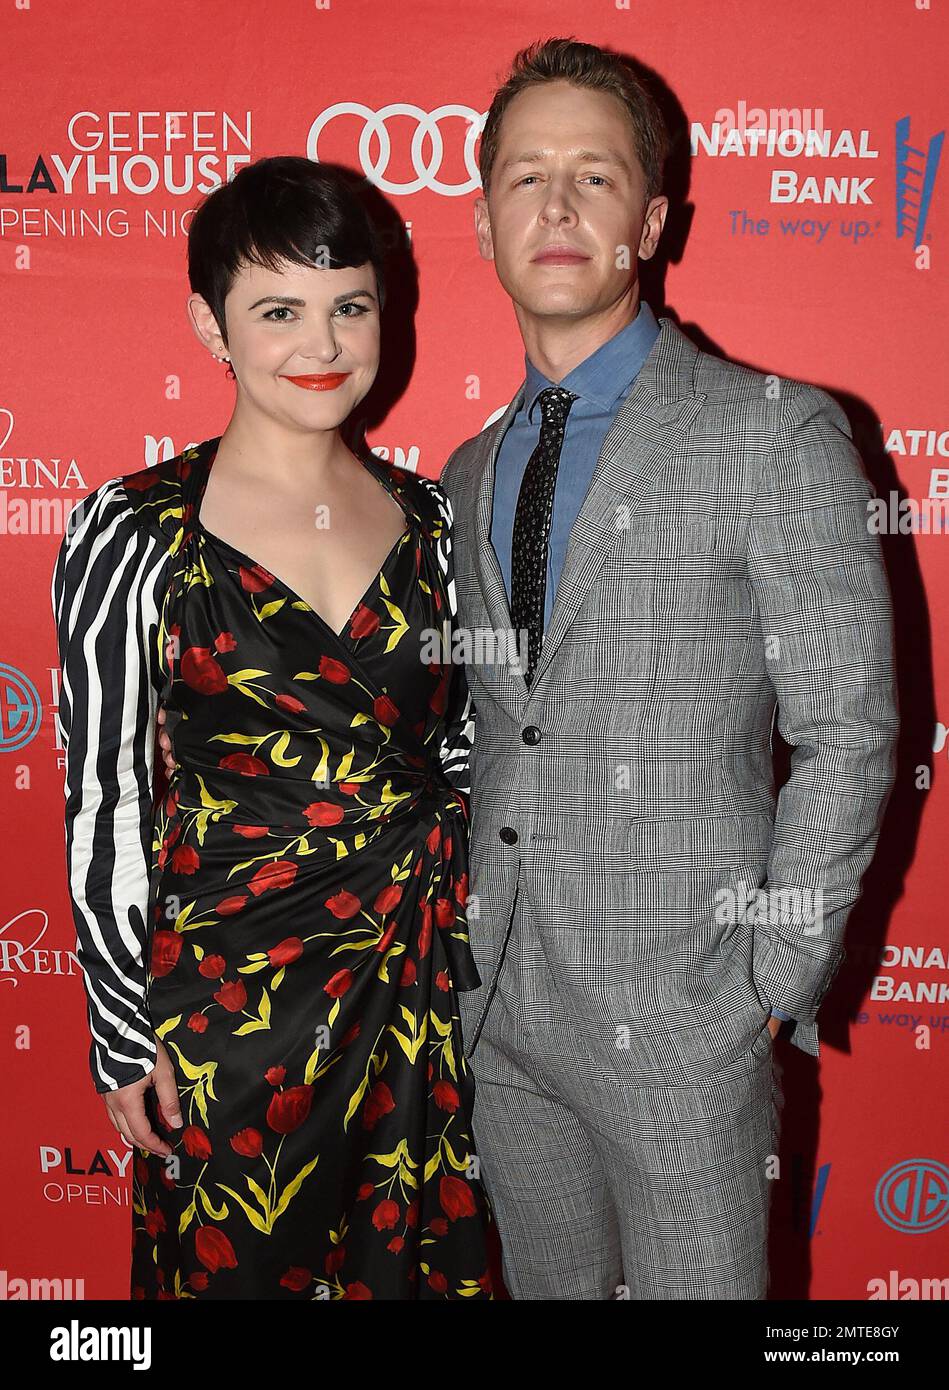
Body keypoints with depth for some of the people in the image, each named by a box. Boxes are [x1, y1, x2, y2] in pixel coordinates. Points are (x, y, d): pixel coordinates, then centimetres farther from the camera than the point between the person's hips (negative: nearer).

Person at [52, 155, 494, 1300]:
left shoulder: (428, 513, 2)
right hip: (230, 982, -3)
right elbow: (103, 799, -6)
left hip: (427, 981, 4)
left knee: (417, 1260, 18)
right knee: (238, 1262, 15)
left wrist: (474, 961, 10)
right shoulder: (132, 534, -10)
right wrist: (120, 1031, -5)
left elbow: (460, 748, 10)